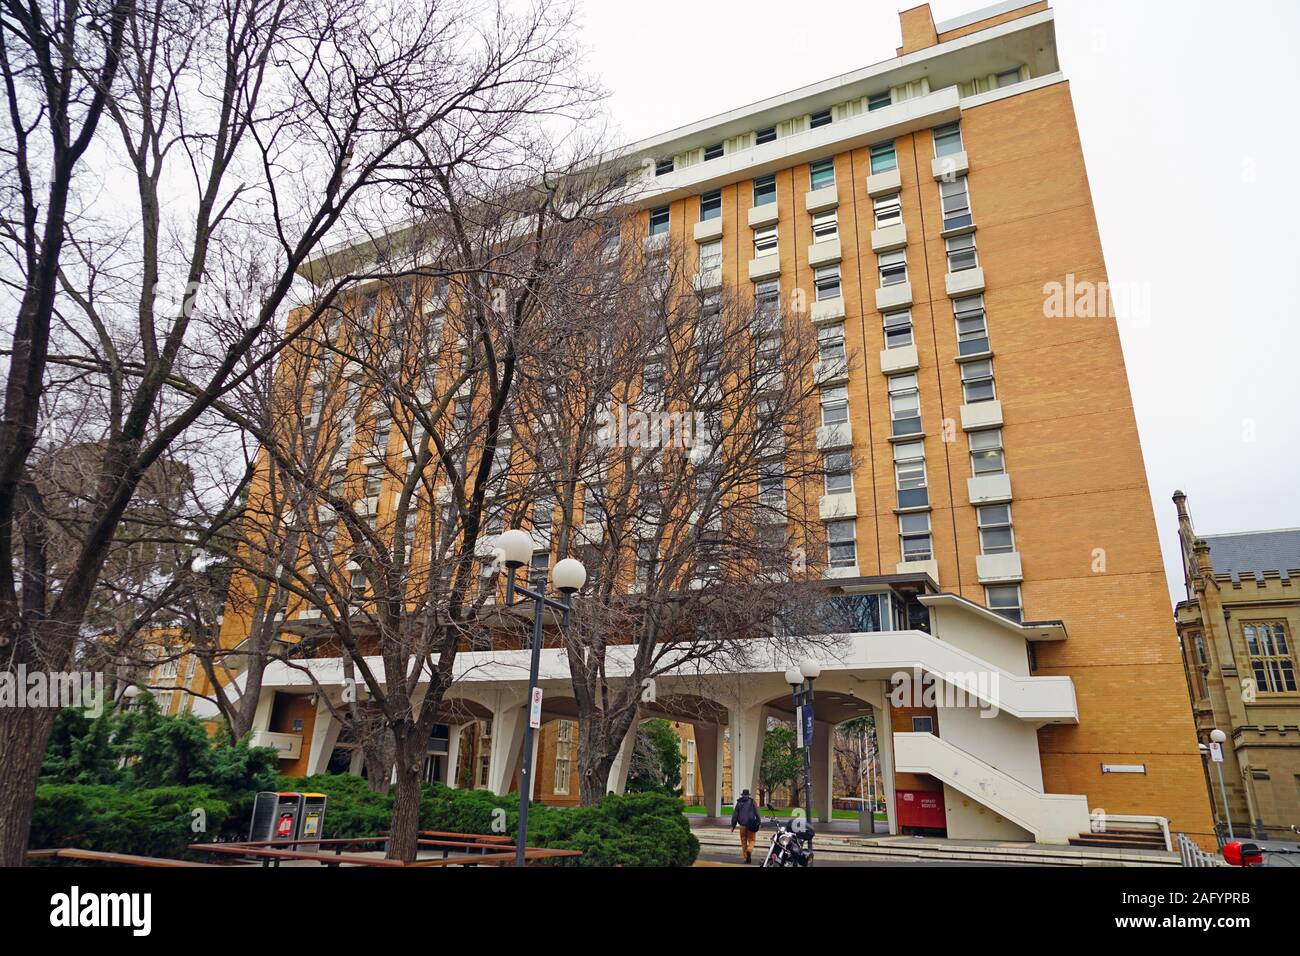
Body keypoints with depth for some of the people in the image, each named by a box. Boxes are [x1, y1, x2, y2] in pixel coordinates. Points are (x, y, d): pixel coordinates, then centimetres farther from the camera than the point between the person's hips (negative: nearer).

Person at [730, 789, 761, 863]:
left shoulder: (739, 803, 7)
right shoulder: (752, 801, 2)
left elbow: (735, 815, 7)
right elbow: (757, 812, -3)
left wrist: (733, 826, 10)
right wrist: (759, 822, 3)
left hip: (742, 824, 2)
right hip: (751, 825, -2)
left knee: (743, 841, 11)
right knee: (751, 840, 5)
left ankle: (745, 857, 11)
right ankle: (749, 851, -22)